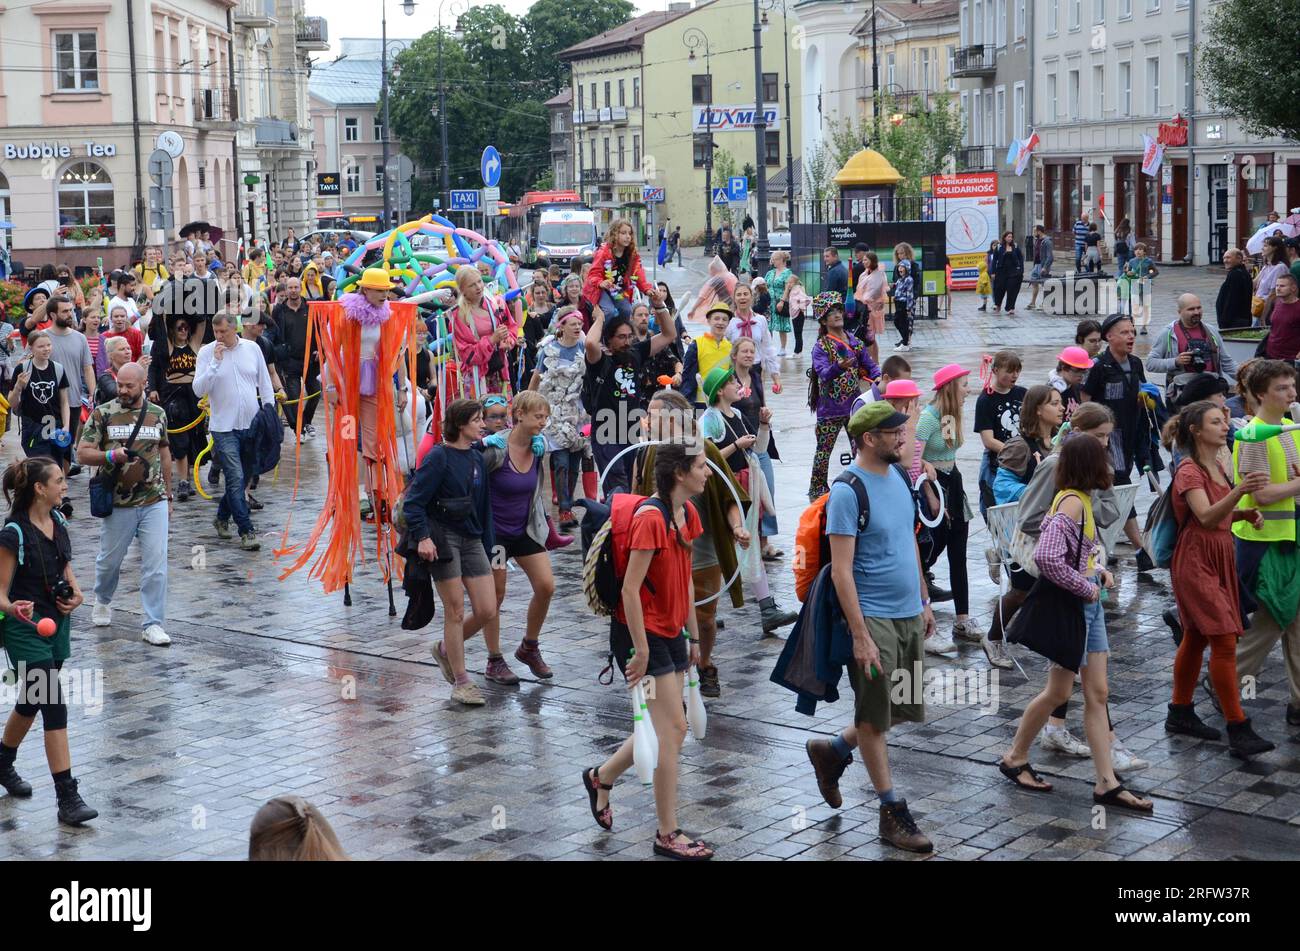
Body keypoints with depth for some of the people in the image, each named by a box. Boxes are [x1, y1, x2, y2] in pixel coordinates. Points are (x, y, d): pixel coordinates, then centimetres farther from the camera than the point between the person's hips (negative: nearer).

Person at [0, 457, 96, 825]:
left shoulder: (58, 519, 3)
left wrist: (75, 591, 1)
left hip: (58, 625, 8)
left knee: (32, 702, 22)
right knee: (54, 708, -12)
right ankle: (67, 798, -9)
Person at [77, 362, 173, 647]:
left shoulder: (158, 414, 5)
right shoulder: (103, 414, -4)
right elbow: (82, 454, -5)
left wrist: (168, 495, 16)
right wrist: (111, 455, -23)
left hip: (154, 503, 1)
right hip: (118, 504, -1)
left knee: (156, 564, -5)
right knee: (109, 560, 14)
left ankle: (153, 624, 1)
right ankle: (102, 601, 44)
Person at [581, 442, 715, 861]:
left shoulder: (687, 513, 7)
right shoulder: (650, 518, -21)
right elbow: (630, 589, -22)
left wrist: (694, 636, 16)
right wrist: (641, 651, -21)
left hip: (670, 634, 9)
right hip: (643, 634, -9)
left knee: (665, 731, 14)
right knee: (673, 729, -5)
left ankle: (601, 778, 36)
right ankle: (668, 835, 5)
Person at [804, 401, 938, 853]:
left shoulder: (899, 477, 8)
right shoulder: (848, 491, -16)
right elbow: (841, 570, -18)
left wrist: (924, 602, 18)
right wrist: (860, 636, -20)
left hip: (909, 615, 8)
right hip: (874, 618, -8)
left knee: (906, 708, 15)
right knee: (875, 718, 4)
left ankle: (833, 751, 35)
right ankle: (894, 814, 15)